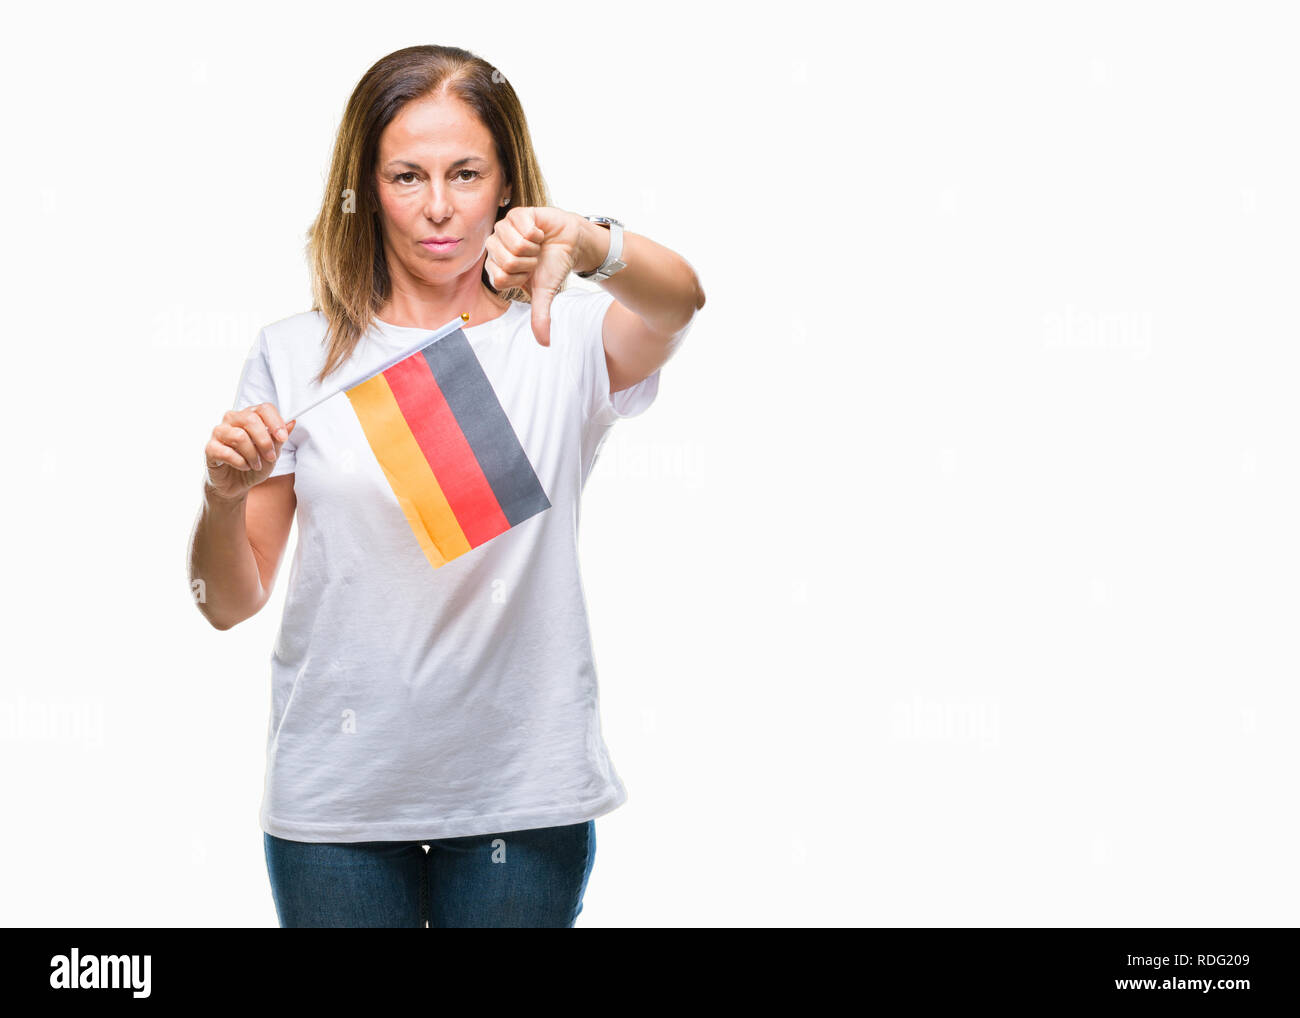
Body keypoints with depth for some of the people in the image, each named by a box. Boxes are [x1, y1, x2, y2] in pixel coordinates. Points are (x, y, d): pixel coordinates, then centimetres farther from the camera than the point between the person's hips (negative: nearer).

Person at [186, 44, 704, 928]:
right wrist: (223, 498, -19)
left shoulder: (564, 333, 0)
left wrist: (591, 242, -44)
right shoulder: (299, 355, 1)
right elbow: (229, 605, 2)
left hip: (523, 788, 0)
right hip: (340, 789, 1)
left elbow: (680, 301, -24)